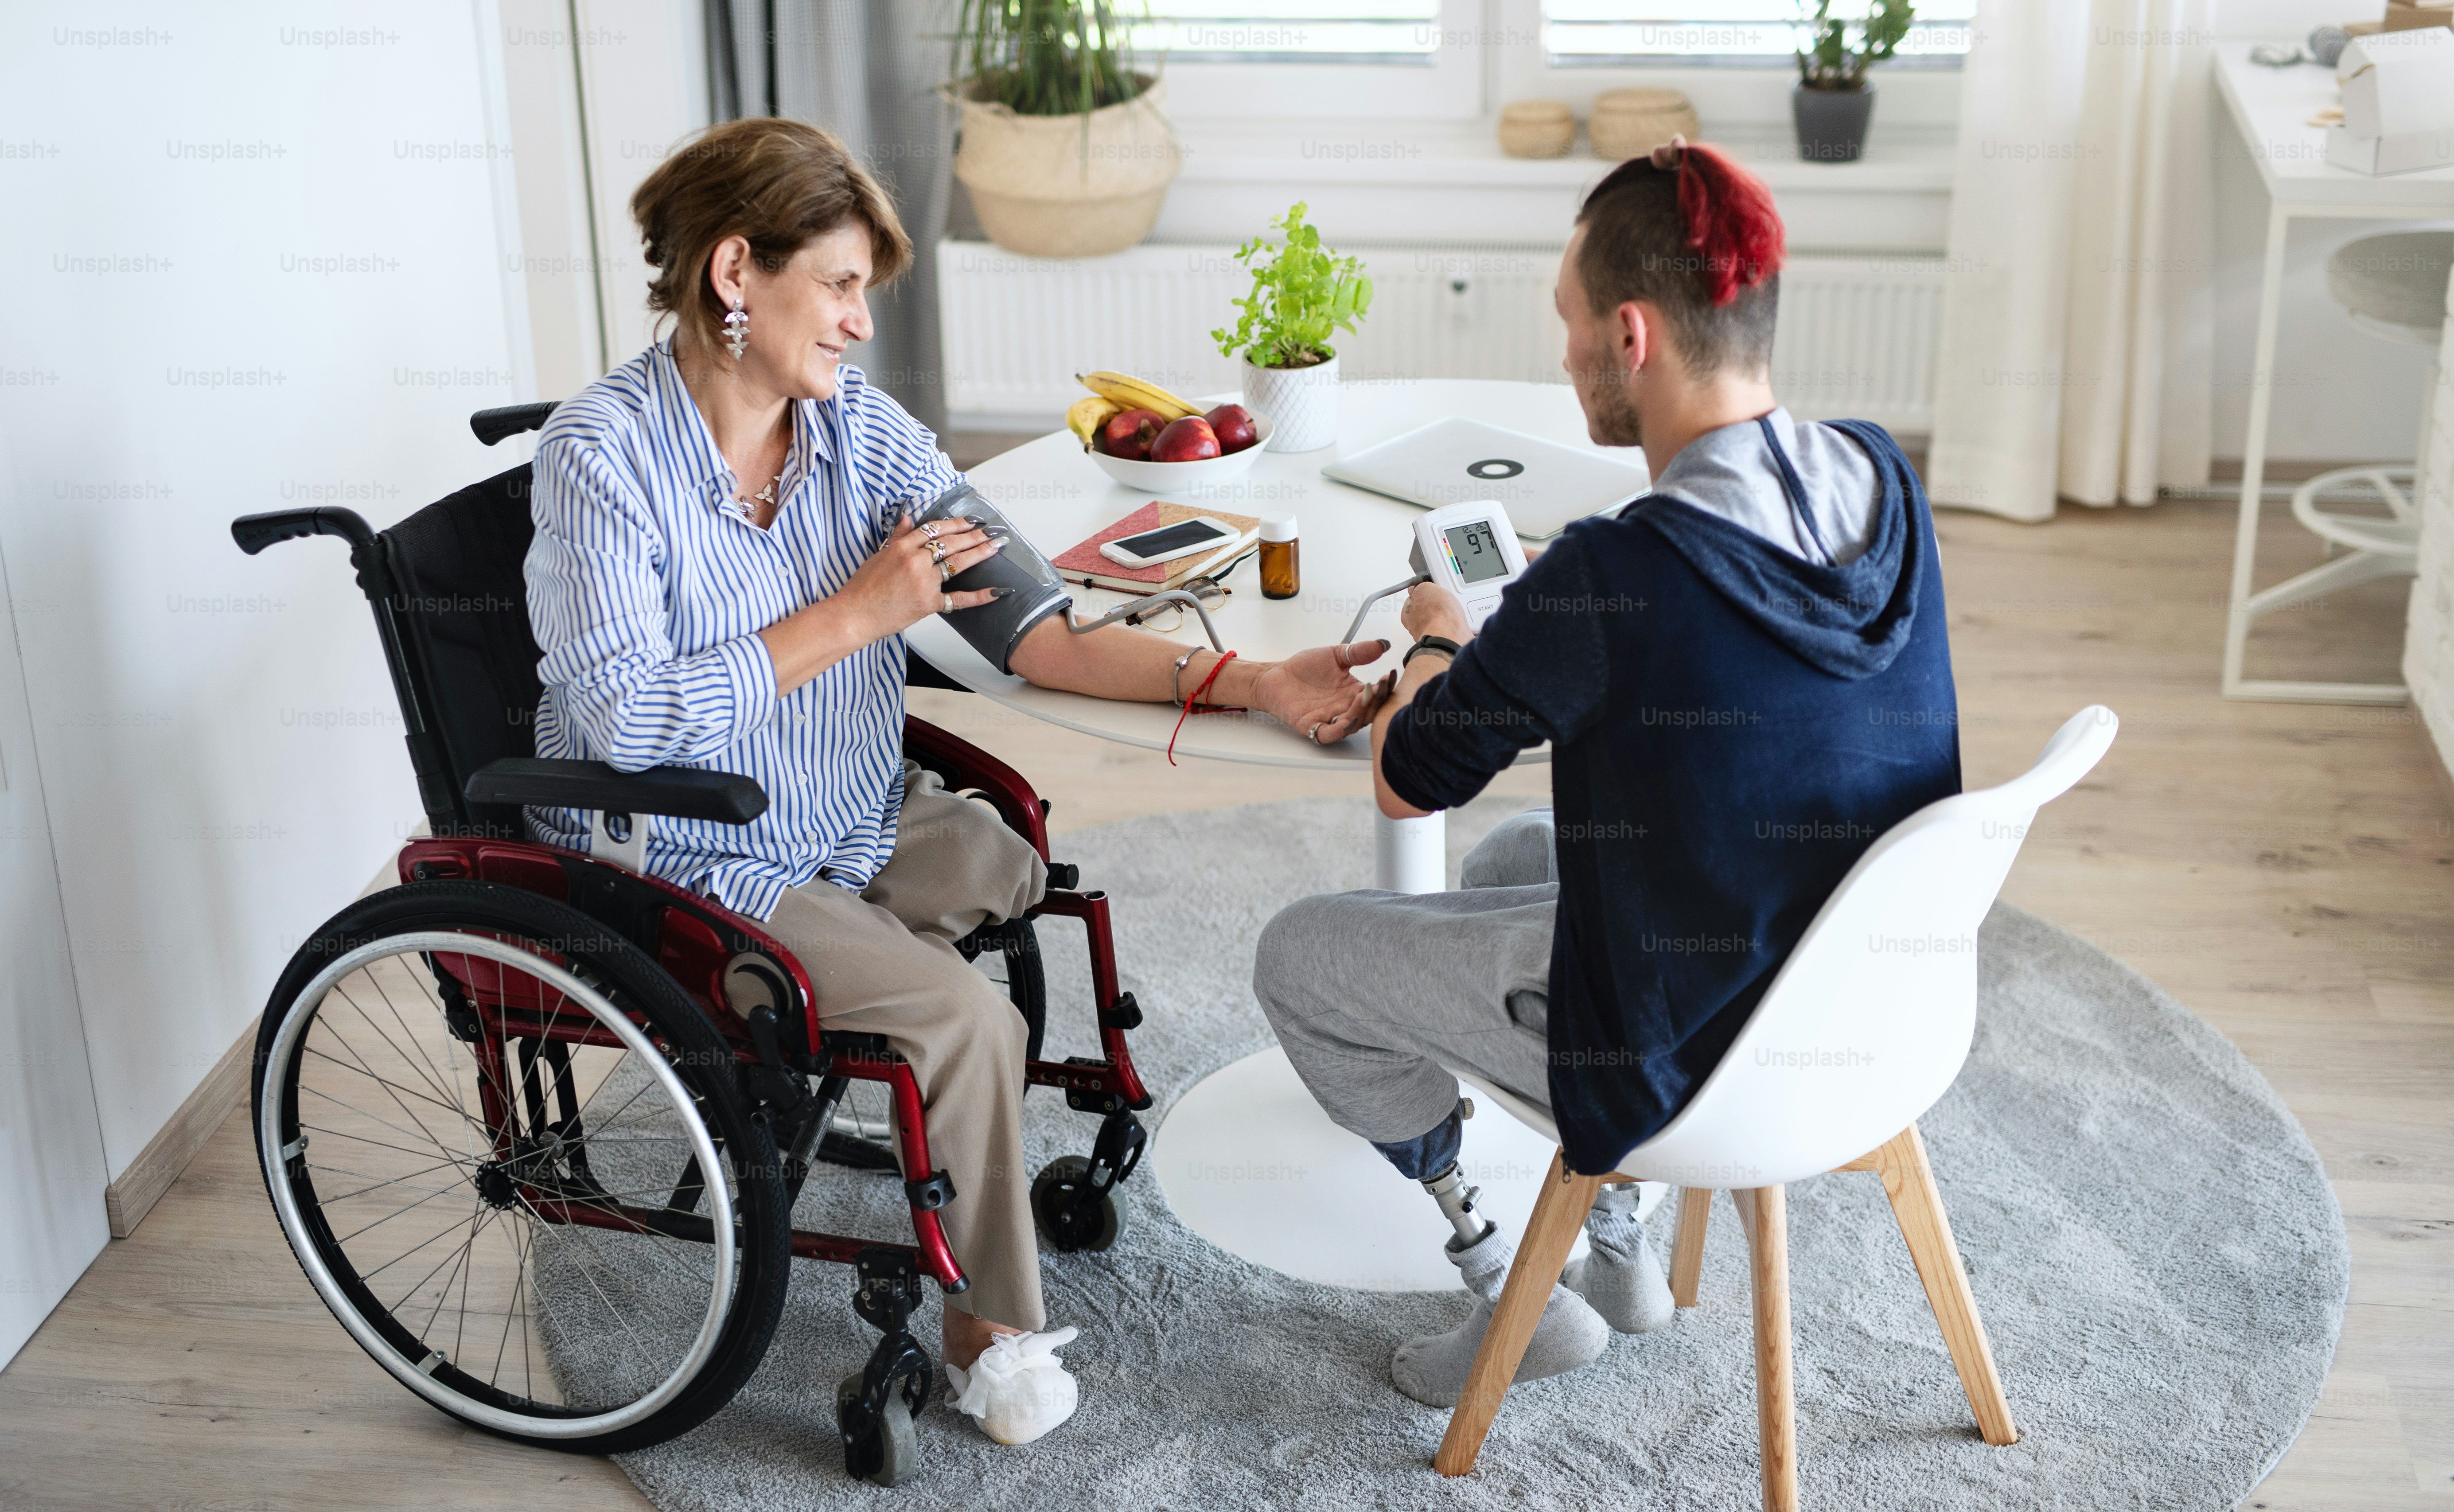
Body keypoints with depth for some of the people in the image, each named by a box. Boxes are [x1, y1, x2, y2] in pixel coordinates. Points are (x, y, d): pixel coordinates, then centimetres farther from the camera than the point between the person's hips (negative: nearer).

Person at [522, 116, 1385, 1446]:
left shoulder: (861, 426, -2)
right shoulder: (602, 451, -17)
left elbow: (1034, 625, -9)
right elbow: (626, 719, -24)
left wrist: (1247, 682, -22)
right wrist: (859, 613, -23)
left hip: (863, 826, 6)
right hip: (686, 866, -6)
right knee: (968, 1018, -20)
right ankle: (991, 1331, 1)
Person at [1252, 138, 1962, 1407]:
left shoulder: (1611, 581, -30)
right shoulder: (1885, 484, -9)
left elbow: (1407, 778, -14)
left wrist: (1440, 641, 5)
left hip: (1702, 1057, -7)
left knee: (1300, 954, 11)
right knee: (1521, 855, 31)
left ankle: (1514, 1292, 20)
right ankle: (1616, 1243, 35)